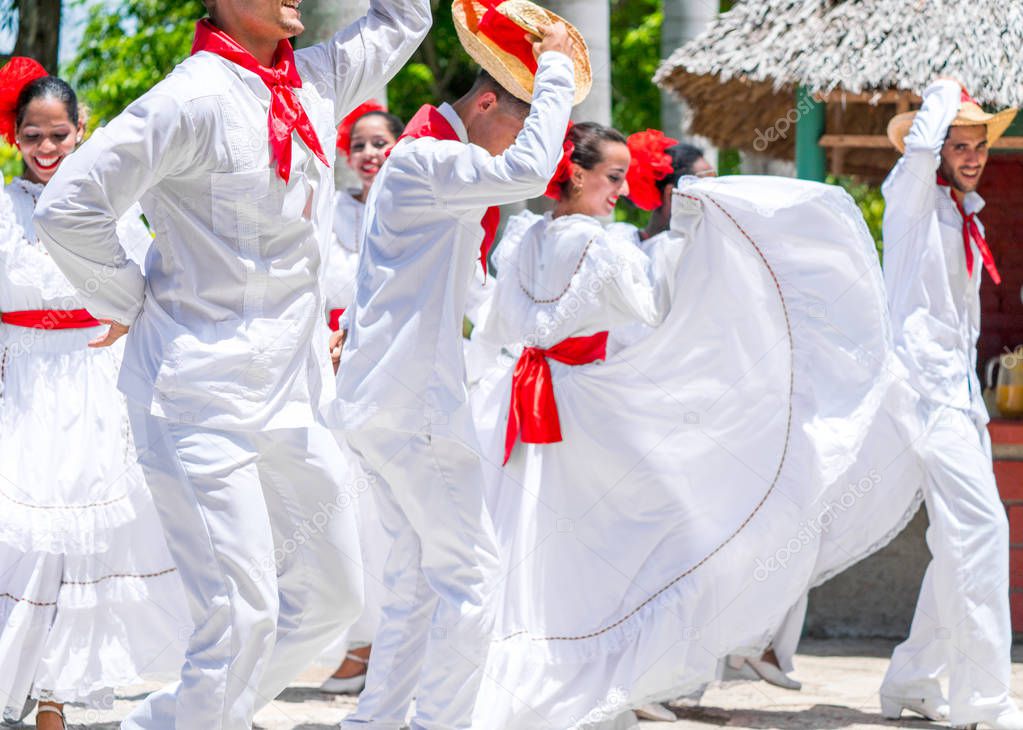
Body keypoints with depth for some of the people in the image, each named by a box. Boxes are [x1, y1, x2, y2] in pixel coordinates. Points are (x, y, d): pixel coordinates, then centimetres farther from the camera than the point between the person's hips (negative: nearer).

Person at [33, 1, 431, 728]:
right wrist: (130, 300, -8)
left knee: (331, 592, 11)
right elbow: (67, 206, -18)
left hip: (295, 393, 8)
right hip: (205, 392, -8)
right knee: (242, 618, -13)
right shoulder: (195, 99, -15)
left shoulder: (317, 81, 7)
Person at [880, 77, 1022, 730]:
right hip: (926, 387, -9)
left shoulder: (967, 215, 20)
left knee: (963, 540, 10)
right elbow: (920, 145, -26)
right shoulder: (912, 198, -3)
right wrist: (945, 95, -7)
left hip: (960, 391, 9)